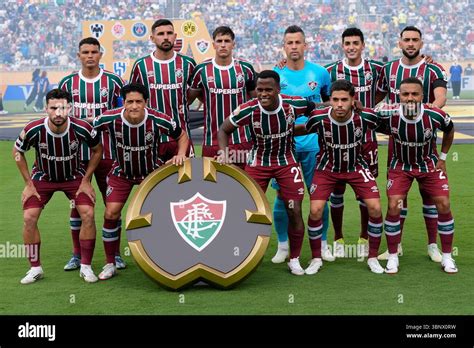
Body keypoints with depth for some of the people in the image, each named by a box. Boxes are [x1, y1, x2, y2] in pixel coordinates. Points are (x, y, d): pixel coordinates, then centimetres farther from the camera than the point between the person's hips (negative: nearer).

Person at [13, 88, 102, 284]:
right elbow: (17, 152, -6)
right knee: (29, 217, -13)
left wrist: (86, 180, -8)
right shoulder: (33, 130, -28)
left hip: (74, 176, 0)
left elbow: (97, 150, -5)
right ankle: (35, 268, 3)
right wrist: (28, 183, -7)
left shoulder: (82, 129, -27)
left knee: (88, 214, -17)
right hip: (43, 177, 0)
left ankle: (86, 267, -3)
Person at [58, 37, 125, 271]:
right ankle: (77, 255, 16)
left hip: (106, 152, -1)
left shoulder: (113, 82, 1)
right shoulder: (67, 83, 4)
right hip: (76, 153, 1)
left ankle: (115, 254, 13)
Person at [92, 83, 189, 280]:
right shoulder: (110, 119, -27)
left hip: (152, 171, 0)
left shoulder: (159, 120, -27)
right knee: (111, 214, -9)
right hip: (121, 173, 0)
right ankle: (110, 264, 8)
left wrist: (181, 154, -26)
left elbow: (182, 136, -8)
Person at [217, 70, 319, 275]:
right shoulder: (248, 110, -22)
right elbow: (224, 130, -8)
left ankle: (294, 260, 13)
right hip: (258, 163, 0)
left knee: (294, 211, -4)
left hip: (287, 162, 0)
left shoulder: (294, 104, -20)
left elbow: (316, 110, 2)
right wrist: (223, 152, -21)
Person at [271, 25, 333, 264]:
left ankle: (322, 244, 18)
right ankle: (283, 246, 16)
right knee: (282, 195, 2)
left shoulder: (320, 73, 4)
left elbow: (331, 100, 19)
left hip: (313, 144, 1)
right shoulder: (274, 75, 1)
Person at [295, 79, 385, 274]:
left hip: (356, 167, 1)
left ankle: (372, 257, 9)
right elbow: (302, 130, -1)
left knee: (375, 208, -12)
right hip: (327, 168, 0)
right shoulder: (319, 118, -24)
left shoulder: (366, 117, -24)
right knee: (315, 210, -13)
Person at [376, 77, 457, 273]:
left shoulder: (436, 116, -25)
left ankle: (447, 257, 11)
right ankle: (392, 257, 5)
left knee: (444, 206, -5)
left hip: (429, 165, 1)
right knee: (393, 207, -12)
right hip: (401, 165, -1)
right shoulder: (389, 115, -28)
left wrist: (443, 156, 2)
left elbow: (449, 130, -1)